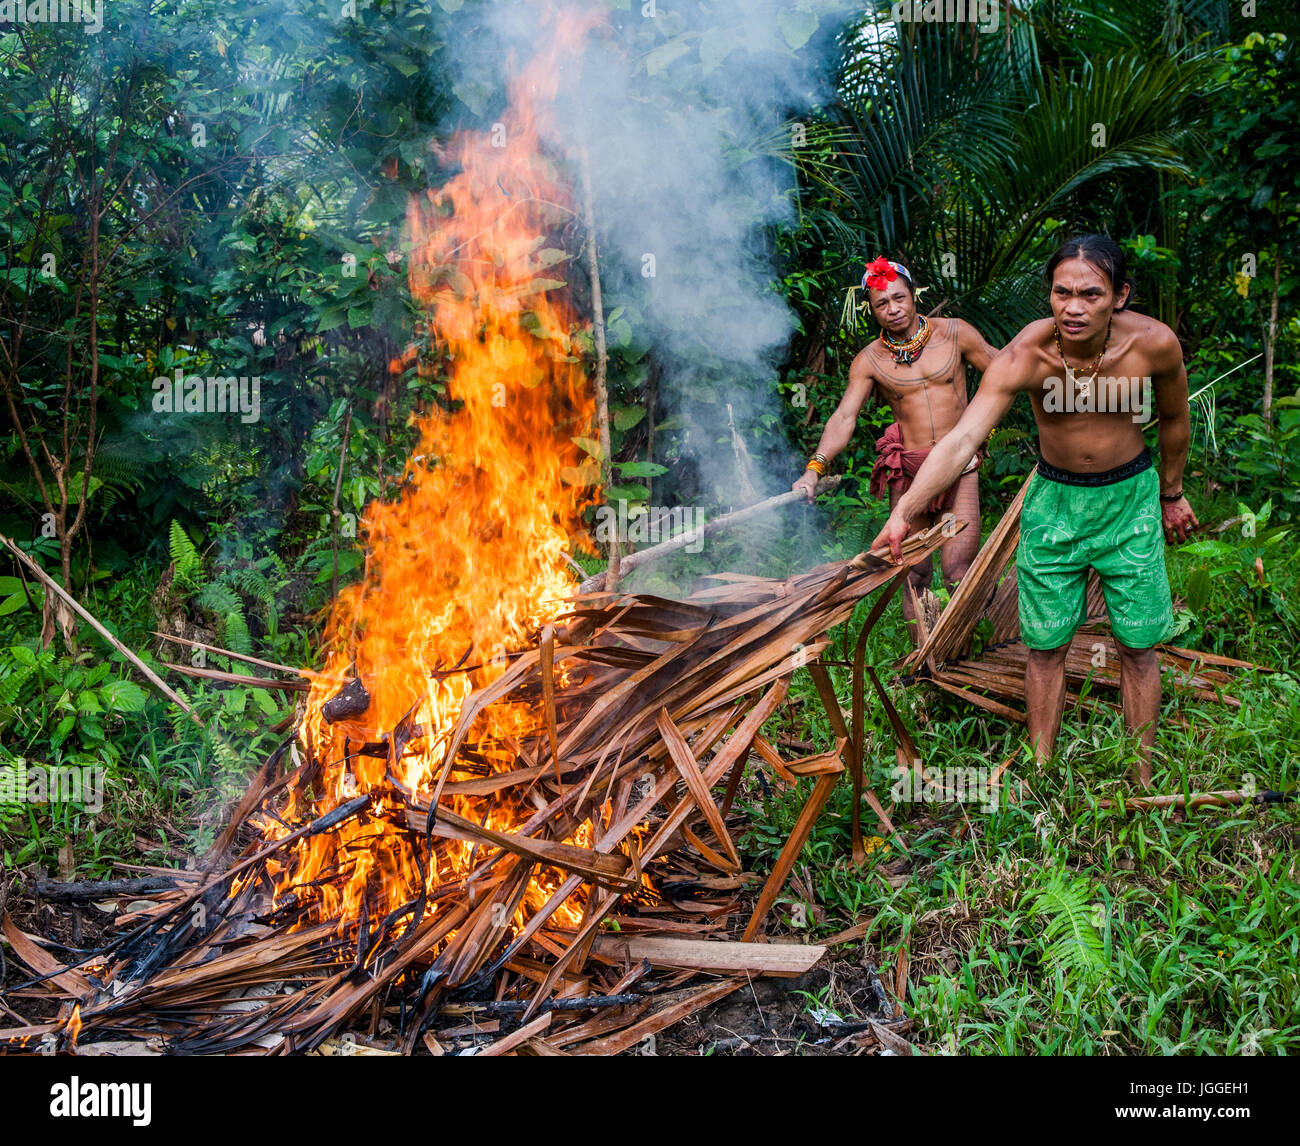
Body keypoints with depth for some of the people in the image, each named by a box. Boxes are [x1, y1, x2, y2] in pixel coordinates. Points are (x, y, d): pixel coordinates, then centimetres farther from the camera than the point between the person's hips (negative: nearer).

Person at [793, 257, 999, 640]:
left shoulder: (954, 333, 2)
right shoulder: (869, 360, 2)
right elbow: (844, 417, -7)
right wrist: (815, 468, -21)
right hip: (907, 472, 1)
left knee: (958, 573, -10)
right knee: (914, 575, 2)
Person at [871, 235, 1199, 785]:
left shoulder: (1155, 343, -20)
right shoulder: (1025, 355, -25)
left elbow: (1174, 418, 1)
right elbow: (961, 438, -34)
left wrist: (1171, 493, 14)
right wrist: (904, 510, -47)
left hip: (1129, 496, 1)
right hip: (1053, 497, 0)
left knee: (1138, 646, 6)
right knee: (1045, 646, 5)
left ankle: (1143, 780, 22)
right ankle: (1040, 772, 21)